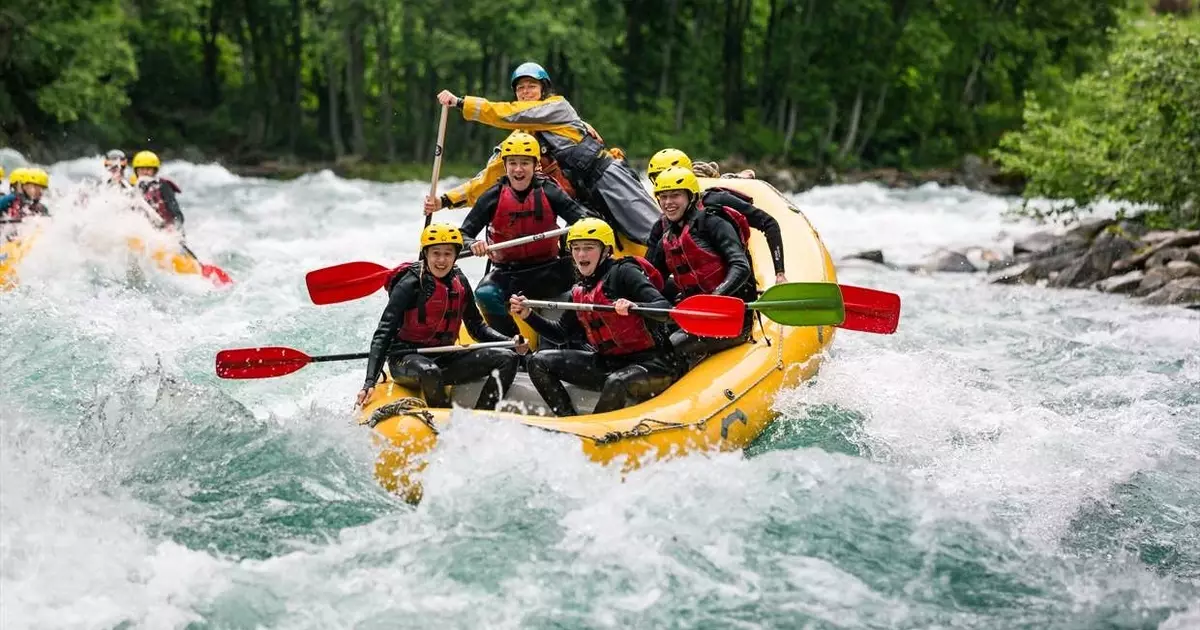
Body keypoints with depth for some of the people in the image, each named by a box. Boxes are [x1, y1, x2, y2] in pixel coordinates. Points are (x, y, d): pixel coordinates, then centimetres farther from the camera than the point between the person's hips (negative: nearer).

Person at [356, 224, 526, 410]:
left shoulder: (459, 282, 5)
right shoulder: (410, 284, -14)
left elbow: (476, 326, 16)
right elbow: (383, 333, -18)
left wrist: (511, 342, -2)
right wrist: (370, 382, -28)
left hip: (443, 359, 7)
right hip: (405, 359, -7)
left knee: (507, 359, -7)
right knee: (429, 371, -41)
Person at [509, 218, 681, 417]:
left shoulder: (623, 273, -9)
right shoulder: (579, 293, 13)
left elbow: (664, 309, -19)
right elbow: (561, 334, 20)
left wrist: (633, 306, -39)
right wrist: (528, 315, 6)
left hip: (652, 364, -8)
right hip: (609, 364, 8)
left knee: (616, 382, -40)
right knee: (538, 362, 2)